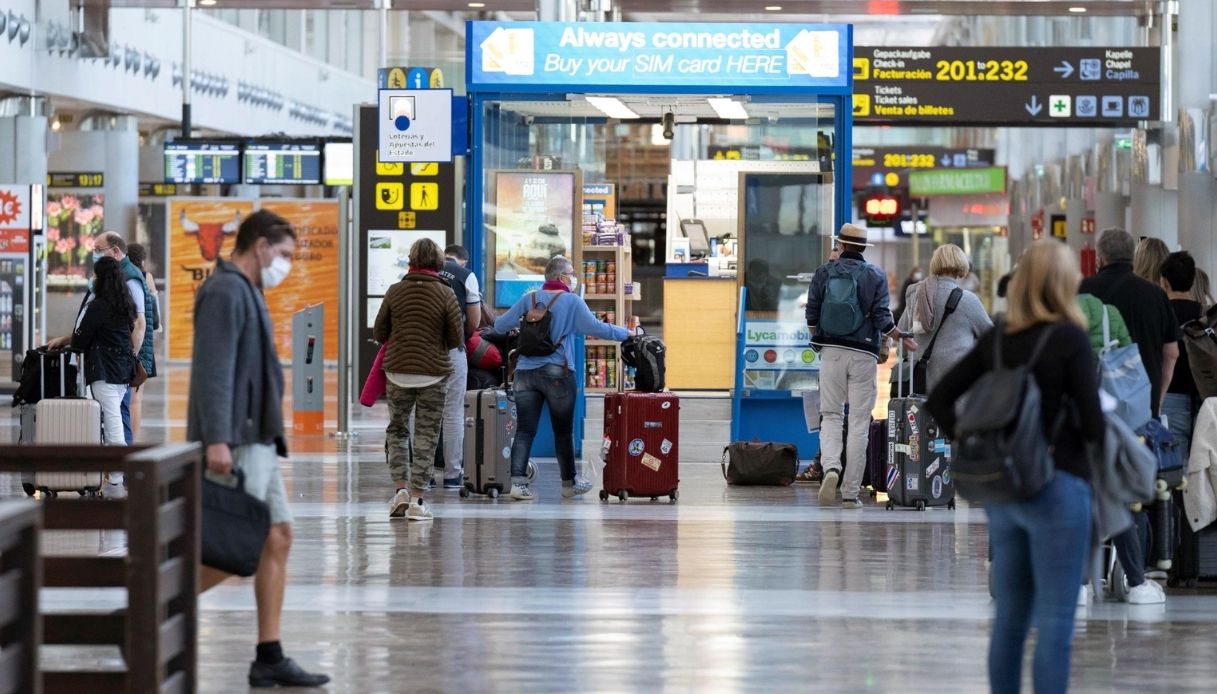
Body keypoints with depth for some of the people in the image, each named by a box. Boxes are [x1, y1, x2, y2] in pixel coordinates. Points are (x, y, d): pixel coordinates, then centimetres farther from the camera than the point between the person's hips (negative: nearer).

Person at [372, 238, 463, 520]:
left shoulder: (395, 291, -2)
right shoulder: (445, 294, -7)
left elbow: (379, 333, 3)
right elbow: (457, 340, -4)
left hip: (398, 371, 1)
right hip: (434, 373, -1)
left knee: (396, 430, 17)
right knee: (426, 436, 6)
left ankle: (400, 488, 4)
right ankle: (416, 499, 4)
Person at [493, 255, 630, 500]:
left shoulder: (528, 299, 7)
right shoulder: (572, 302, -5)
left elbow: (500, 325, 9)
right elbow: (596, 328, -10)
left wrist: (522, 324, 30)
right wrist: (626, 334, 1)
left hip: (526, 372, 3)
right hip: (558, 374, -3)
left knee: (524, 431, -1)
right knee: (563, 431, 11)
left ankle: (518, 481, -14)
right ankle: (569, 483, 23)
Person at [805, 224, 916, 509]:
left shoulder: (824, 272, 3)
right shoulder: (875, 275, 0)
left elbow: (811, 316, 4)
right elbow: (882, 319, -5)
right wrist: (903, 339, 11)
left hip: (831, 352, 1)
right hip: (863, 354, -1)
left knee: (831, 415, 8)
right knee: (859, 423, 3)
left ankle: (831, 466, -21)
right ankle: (851, 492, 3)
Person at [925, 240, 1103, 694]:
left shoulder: (996, 340, 6)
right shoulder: (1070, 339, -11)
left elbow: (938, 400, 5)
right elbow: (1092, 426, -14)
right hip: (1057, 487, -6)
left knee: (1009, 619, 13)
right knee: (1054, 626, -1)